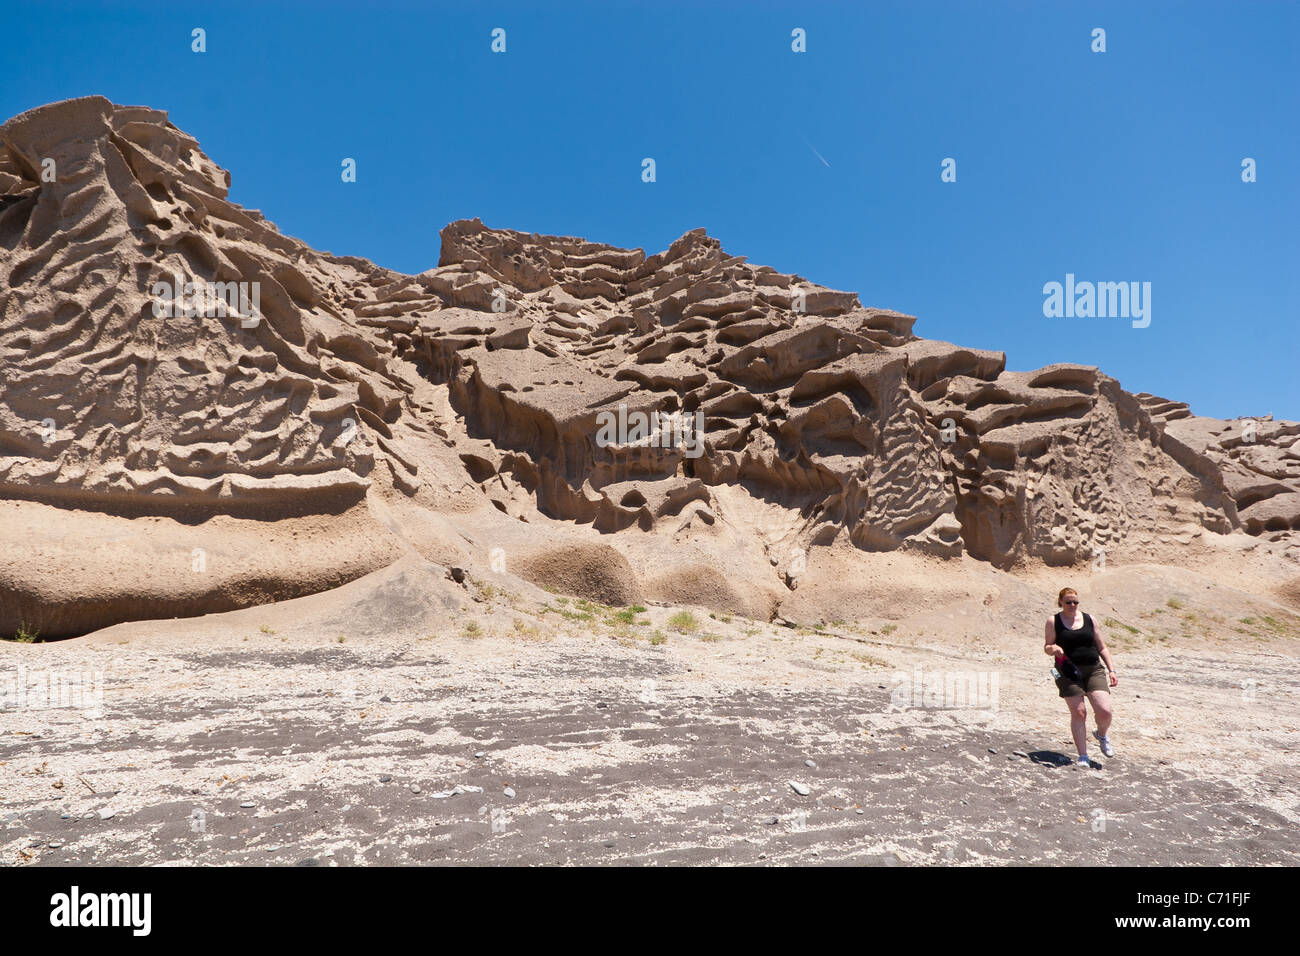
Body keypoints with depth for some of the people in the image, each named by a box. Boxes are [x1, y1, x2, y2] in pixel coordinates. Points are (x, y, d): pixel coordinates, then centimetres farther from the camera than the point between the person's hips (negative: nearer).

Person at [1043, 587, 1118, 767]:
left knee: (1105, 711, -10)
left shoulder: (1089, 619, 11)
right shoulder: (1054, 621, 4)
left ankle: (1102, 735, 24)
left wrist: (1111, 670, 8)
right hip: (1069, 672, -2)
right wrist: (1053, 648, -18)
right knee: (1078, 712, -7)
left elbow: (1102, 647, 16)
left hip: (1093, 669, 2)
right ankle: (1083, 756, 5)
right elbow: (1046, 647, 5)